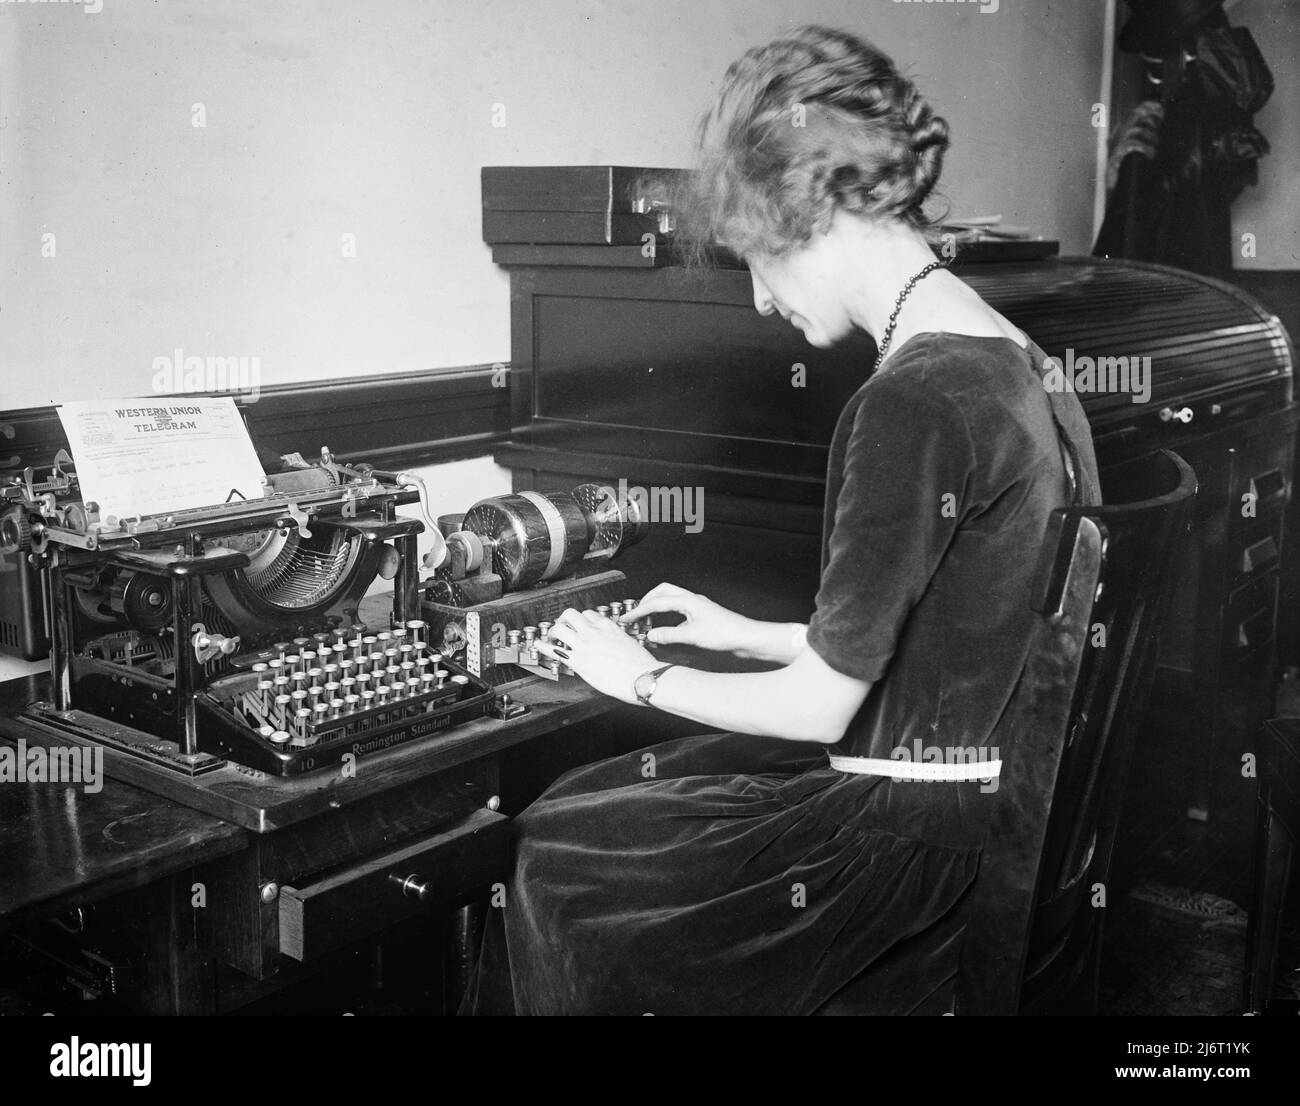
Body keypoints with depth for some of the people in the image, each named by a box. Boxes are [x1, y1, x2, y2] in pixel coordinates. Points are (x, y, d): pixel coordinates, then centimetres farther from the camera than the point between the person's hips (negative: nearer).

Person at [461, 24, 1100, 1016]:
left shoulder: (911, 403, -26)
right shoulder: (1011, 360, 4)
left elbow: (820, 706, -20)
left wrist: (644, 678, -3)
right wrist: (744, 634, 16)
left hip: (898, 824, -9)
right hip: (969, 788, 9)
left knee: (557, 853, 8)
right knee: (600, 796, 19)